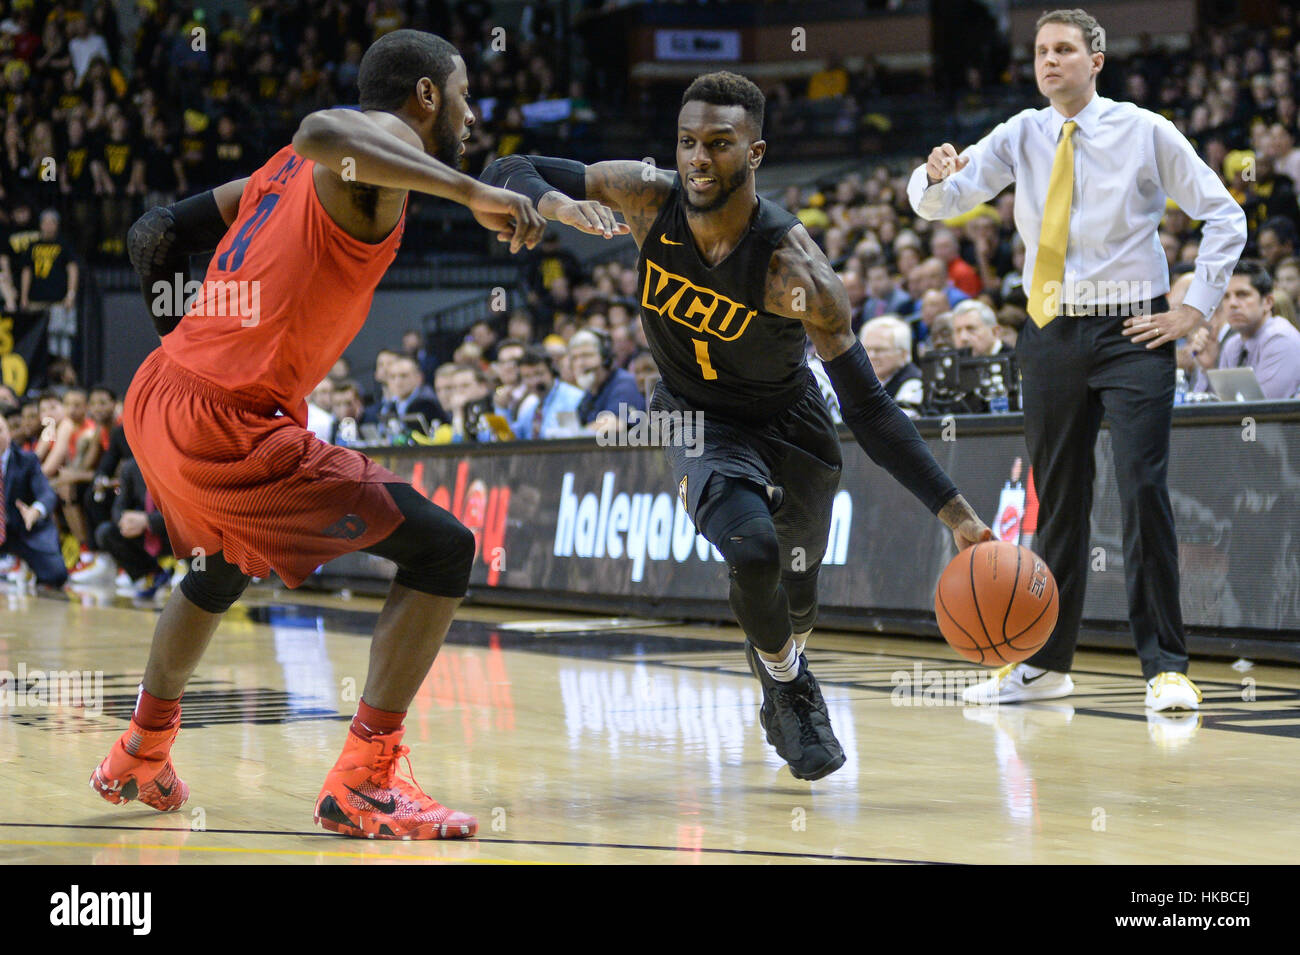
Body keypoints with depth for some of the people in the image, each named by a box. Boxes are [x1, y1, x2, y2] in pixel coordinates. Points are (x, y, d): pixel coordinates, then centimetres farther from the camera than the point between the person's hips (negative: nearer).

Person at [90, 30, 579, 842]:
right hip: (229, 427, -10)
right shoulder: (383, 137, -6)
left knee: (222, 567, 38)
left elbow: (156, 236, 23)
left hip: (156, 403, 10)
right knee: (441, 548, -7)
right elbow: (322, 133, -32)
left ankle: (140, 758, 52)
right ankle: (364, 784, -8)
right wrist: (470, 191, -31)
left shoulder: (290, 170, 20)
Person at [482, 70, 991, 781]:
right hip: (701, 421, 0)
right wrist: (559, 205, -41)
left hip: (790, 421, 0)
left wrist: (958, 516, -34)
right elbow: (505, 174, -17)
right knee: (752, 551, -27)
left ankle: (783, 671, 55)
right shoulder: (648, 198, -24)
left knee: (796, 596, 17)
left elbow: (867, 408, -27)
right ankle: (788, 686, 4)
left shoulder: (793, 268, -32)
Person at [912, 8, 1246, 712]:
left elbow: (1223, 215, 2)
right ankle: (1044, 663, 19)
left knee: (1144, 491, -13)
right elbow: (938, 202, -1)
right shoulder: (1022, 137, 6)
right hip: (1051, 334, 4)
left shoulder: (1145, 132, -2)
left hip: (1132, 333, -4)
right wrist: (936, 176, -25)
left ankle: (1165, 668, -8)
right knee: (1056, 501, 10)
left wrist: (1195, 309, -5)